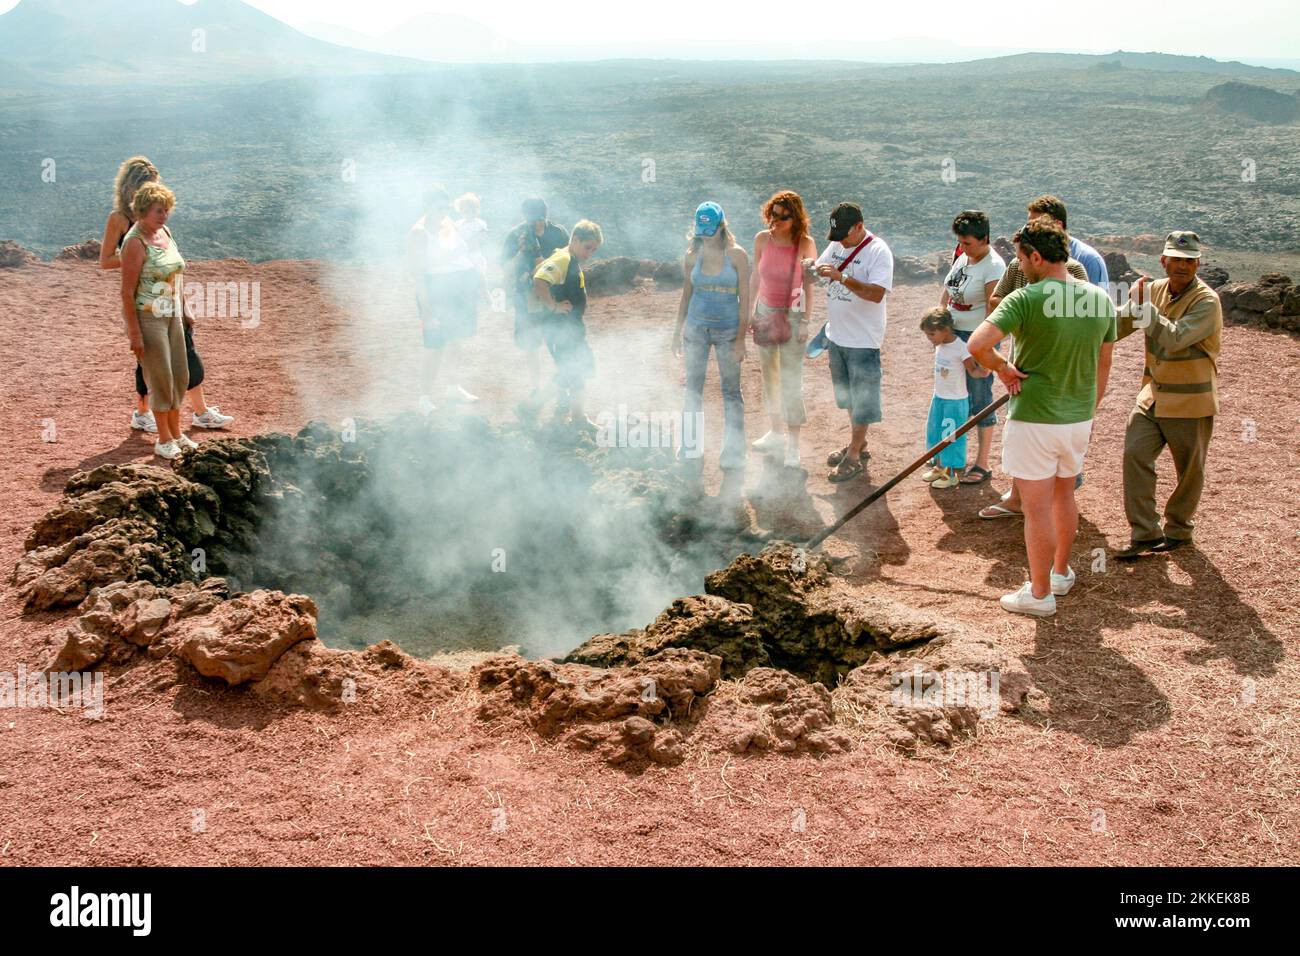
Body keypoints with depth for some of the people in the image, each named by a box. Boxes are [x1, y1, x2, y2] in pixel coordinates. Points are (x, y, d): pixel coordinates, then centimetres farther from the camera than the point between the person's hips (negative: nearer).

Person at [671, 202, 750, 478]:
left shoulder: (737, 255, -7)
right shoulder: (692, 256, 2)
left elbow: (744, 298, -6)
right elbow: (686, 296, 10)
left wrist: (740, 339, -10)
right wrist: (677, 333, 11)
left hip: (728, 330, -3)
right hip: (696, 328, 3)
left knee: (731, 392, 3)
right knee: (693, 388, 11)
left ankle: (733, 452, 11)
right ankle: (690, 448, 23)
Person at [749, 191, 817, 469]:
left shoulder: (805, 244, -14)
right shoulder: (762, 239, -4)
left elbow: (809, 285, -9)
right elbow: (756, 277, 7)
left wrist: (805, 321, -10)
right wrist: (750, 311, 9)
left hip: (792, 314, -4)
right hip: (765, 311, 4)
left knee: (792, 380, -4)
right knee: (770, 375, 15)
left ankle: (793, 444, 4)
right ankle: (777, 431, 32)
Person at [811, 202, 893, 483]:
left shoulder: (878, 252, -17)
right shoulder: (836, 245, 5)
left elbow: (876, 294, -28)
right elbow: (818, 267, 12)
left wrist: (842, 277, -35)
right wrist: (813, 269, -12)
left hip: (863, 340, -8)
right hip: (836, 334, 8)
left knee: (861, 399, 2)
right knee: (847, 395, 20)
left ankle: (854, 457, 10)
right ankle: (859, 444, 36)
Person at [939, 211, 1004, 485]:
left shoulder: (993, 266, -17)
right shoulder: (962, 258, 8)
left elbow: (993, 313, -21)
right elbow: (946, 293, 18)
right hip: (954, 334, 8)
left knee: (979, 400, 0)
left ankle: (982, 465, 9)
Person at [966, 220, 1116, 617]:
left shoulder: (1025, 299, -18)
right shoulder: (1100, 300, 1)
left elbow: (978, 344, -31)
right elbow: (1103, 365, 11)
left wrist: (1004, 369, -13)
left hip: (1034, 421, -6)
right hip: (1079, 420, 7)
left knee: (1037, 509, 4)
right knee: (1064, 496, 25)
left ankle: (1040, 593, 16)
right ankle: (1061, 572, 41)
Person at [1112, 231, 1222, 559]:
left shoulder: (1207, 301, -16)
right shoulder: (1153, 290, 3)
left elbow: (1175, 340, -29)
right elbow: (1115, 327, 1)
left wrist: (1146, 308, -29)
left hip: (1190, 401, -5)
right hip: (1153, 393, 5)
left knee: (1189, 470, 8)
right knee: (1135, 454, -7)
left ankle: (1178, 529, 28)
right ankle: (1146, 532, 0)